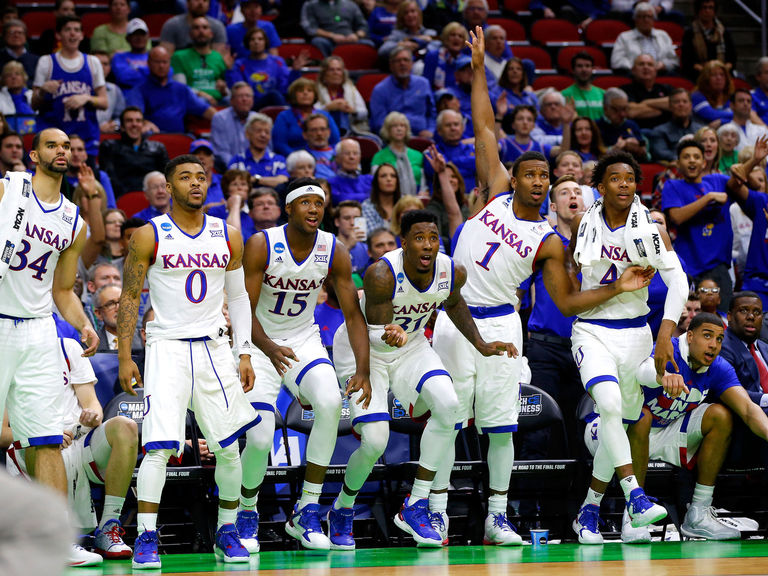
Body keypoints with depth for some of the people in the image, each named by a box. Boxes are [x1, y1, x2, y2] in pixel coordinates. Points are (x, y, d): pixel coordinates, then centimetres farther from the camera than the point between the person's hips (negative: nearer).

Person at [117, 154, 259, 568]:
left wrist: (244, 355, 7)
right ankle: (146, 538, -11)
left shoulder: (228, 236, 8)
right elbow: (129, 297, 1)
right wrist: (125, 357, -5)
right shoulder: (149, 236, -2)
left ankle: (226, 533, 19)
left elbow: (238, 298, 14)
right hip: (167, 347, -4)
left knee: (229, 448, 4)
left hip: (214, 348, 4)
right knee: (159, 447, -16)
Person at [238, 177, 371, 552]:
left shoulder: (334, 252, -8)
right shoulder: (261, 246, -17)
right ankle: (246, 515, 16)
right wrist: (269, 349, -36)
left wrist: (363, 370, -15)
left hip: (305, 340, 3)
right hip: (261, 343, -2)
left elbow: (353, 314, -4)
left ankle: (307, 513, -17)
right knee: (259, 439, -16)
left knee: (330, 403, -28)